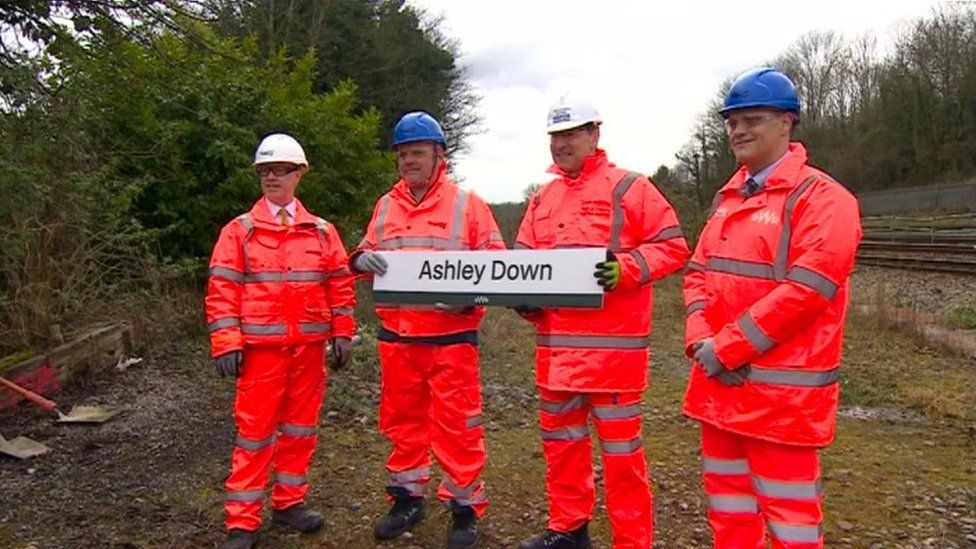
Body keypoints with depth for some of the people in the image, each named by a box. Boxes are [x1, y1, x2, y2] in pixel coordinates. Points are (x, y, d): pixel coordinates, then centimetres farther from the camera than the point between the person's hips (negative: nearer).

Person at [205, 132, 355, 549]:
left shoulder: (322, 232, 9)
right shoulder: (240, 231, 2)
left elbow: (340, 285, 11)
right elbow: (221, 290, -3)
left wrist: (341, 333, 4)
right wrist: (227, 343, -10)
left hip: (309, 345, 3)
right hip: (260, 347, -3)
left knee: (301, 427, 11)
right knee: (255, 431, 1)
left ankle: (290, 502, 27)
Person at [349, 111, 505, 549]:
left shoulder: (467, 204, 0)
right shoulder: (386, 206, 12)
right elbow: (366, 252, 14)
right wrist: (362, 259, -10)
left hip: (451, 336, -4)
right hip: (396, 336, 5)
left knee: (456, 425, 0)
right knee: (402, 419, 15)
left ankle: (465, 507, 17)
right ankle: (407, 498, 32)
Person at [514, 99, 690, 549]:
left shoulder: (630, 188, -3)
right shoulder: (543, 198, 16)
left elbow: (672, 246, -6)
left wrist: (628, 267, -22)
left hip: (613, 342, -6)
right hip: (554, 341, 7)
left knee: (620, 446, 1)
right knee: (559, 436, 16)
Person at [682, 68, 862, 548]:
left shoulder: (820, 197, -10)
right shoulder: (728, 198, 15)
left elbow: (806, 288, -20)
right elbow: (698, 273, 12)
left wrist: (728, 347, -17)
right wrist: (701, 341, -5)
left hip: (781, 389, -7)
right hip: (718, 382, 8)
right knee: (727, 507, 18)